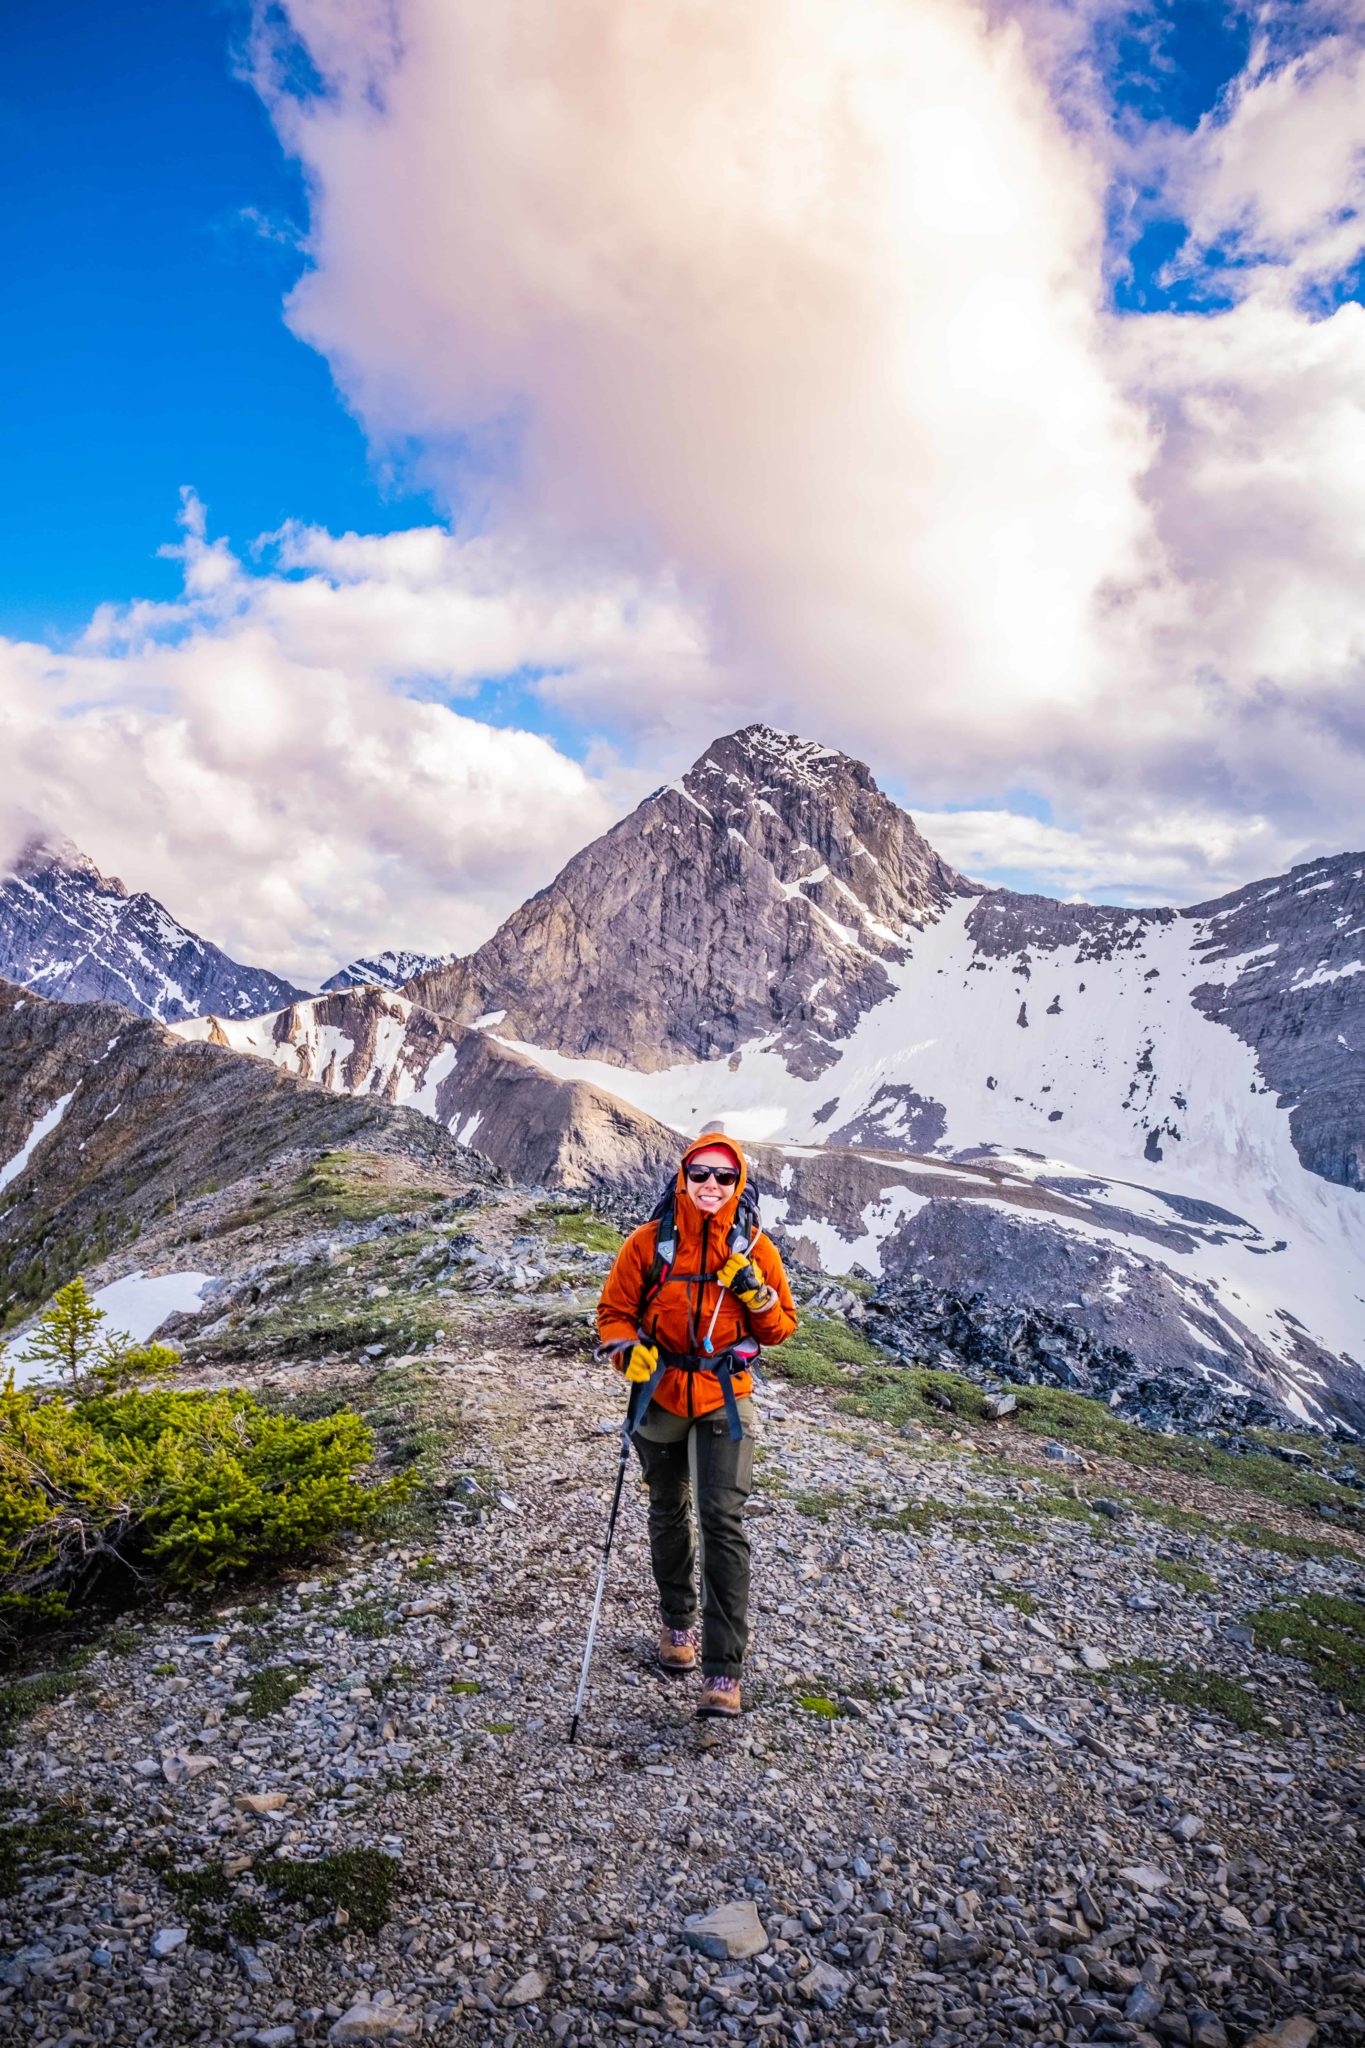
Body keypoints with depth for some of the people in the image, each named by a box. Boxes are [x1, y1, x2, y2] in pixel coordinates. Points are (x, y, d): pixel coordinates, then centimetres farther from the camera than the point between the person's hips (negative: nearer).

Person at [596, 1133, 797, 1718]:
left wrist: (756, 1295, -18)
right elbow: (614, 1311, 0)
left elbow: (782, 1328, 2)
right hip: (661, 1395, 2)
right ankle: (678, 1621, 42)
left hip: (724, 1399, -1)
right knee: (668, 1515, 18)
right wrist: (628, 1350, -19)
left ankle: (724, 1670, -5)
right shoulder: (649, 1243, -7)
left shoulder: (755, 1250, -5)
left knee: (723, 1521, -12)